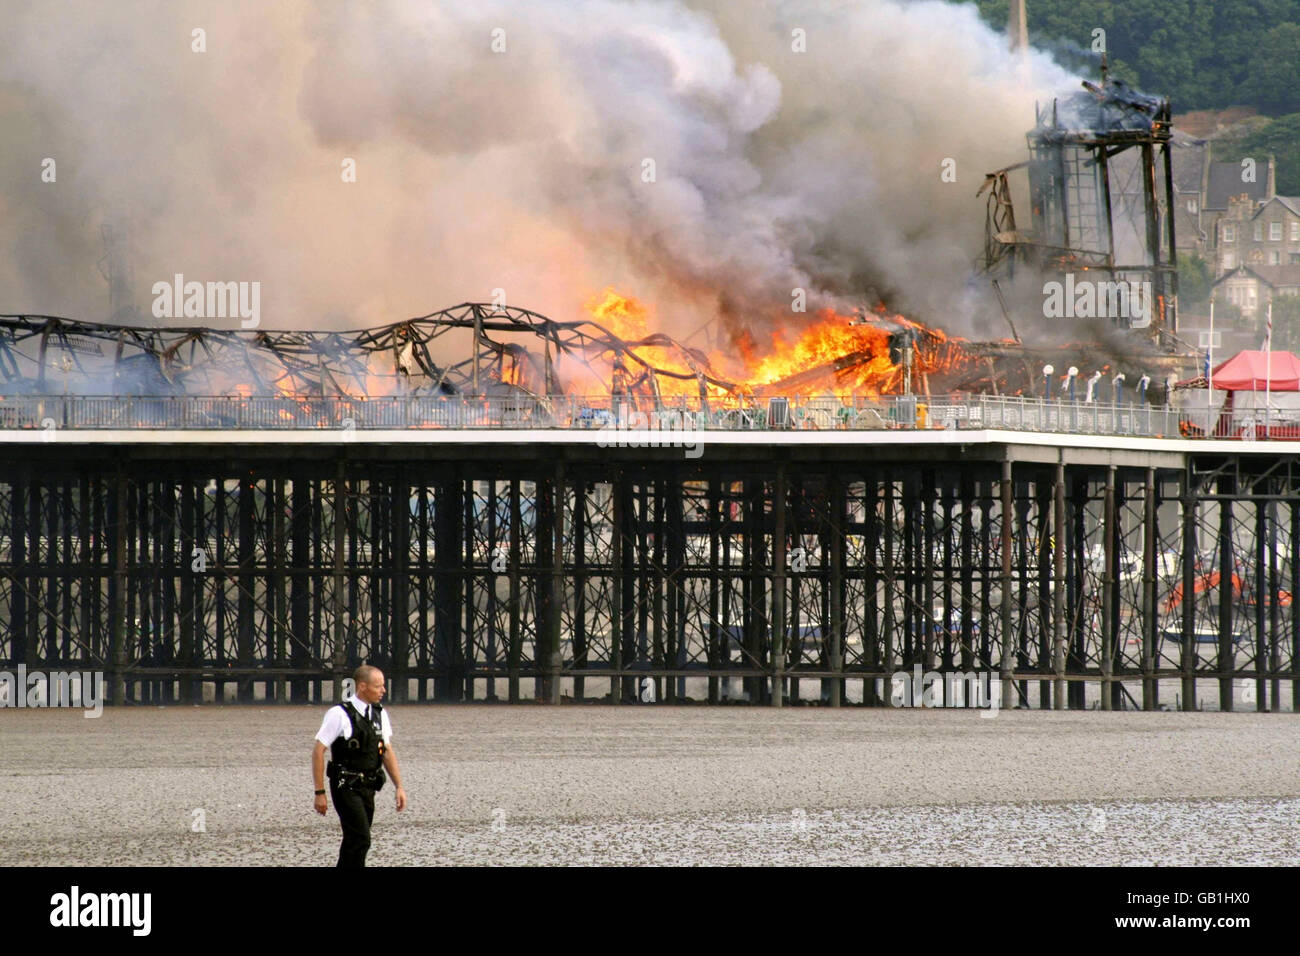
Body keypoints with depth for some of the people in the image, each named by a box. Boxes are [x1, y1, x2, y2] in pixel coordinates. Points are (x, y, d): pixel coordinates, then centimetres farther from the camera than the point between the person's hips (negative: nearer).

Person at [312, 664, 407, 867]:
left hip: (367, 788, 7)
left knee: (353, 842, 12)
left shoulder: (380, 714, 9)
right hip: (346, 787, -7)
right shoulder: (339, 715, -12)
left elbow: (387, 752, 16)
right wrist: (320, 793, -12)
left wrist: (399, 786, 8)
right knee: (360, 840, -16)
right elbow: (318, 752, -10)